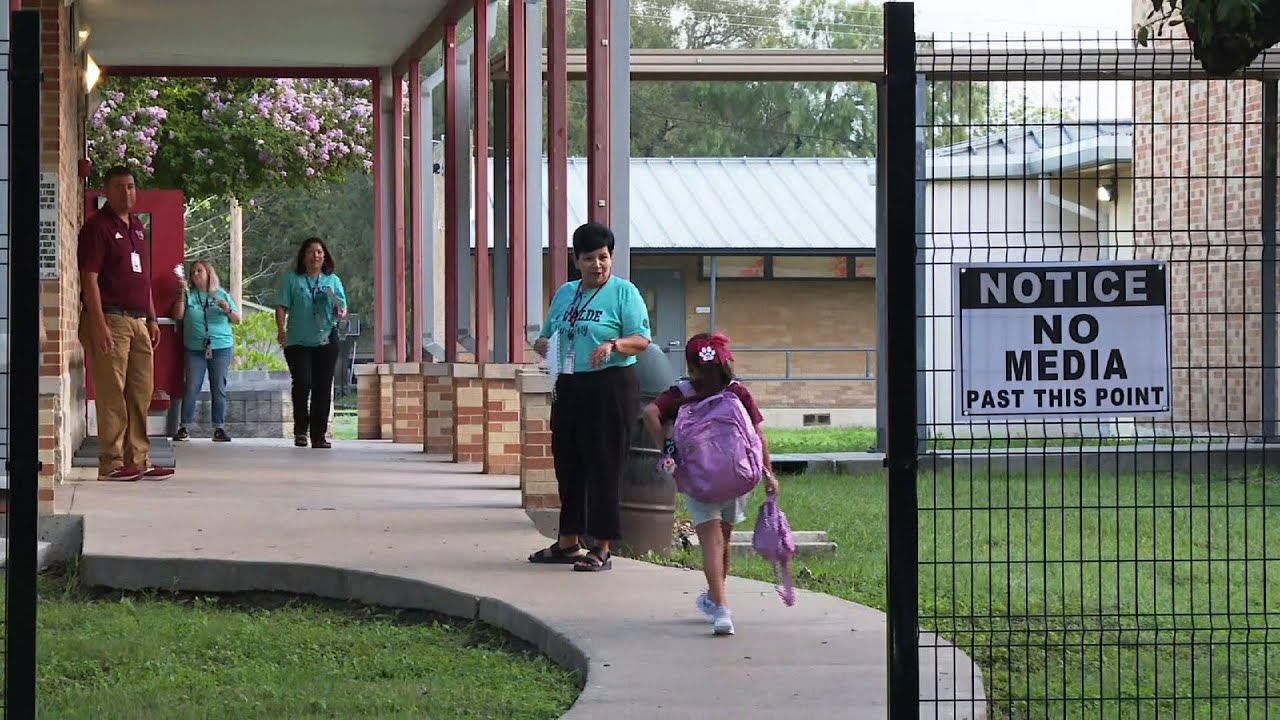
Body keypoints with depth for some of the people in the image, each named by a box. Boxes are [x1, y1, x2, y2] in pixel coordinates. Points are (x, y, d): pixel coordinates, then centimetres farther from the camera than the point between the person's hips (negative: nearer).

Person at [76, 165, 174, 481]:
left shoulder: (137, 227, 19)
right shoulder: (97, 227, -7)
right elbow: (90, 278, -13)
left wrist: (152, 318, 19)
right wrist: (99, 324, -20)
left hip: (138, 321, 8)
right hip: (110, 321, -8)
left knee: (141, 394, 9)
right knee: (112, 395, -7)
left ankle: (138, 461, 15)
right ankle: (111, 464, -4)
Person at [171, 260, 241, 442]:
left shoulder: (221, 295, 11)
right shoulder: (189, 295, 10)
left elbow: (237, 320, 10)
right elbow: (178, 316, -2)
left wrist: (227, 309, -9)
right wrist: (181, 295, -8)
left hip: (221, 347, 0)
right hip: (195, 349, 0)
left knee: (219, 389, -1)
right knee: (191, 388, -5)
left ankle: (219, 428, 2)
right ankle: (184, 428, -3)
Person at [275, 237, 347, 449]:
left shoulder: (333, 280, 13)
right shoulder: (291, 280, 5)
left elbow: (342, 308, 12)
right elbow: (282, 307, 1)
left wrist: (340, 313, -11)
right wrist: (281, 329, -13)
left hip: (326, 342, 2)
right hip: (298, 342, -2)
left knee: (323, 388, 1)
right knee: (302, 383, -13)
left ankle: (319, 435, 6)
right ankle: (300, 429, 5)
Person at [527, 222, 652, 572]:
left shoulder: (624, 292, -3)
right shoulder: (564, 293, 16)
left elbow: (642, 340, -10)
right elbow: (546, 337, 23)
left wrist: (614, 344, -28)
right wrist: (542, 345, 0)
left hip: (610, 388, -7)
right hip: (569, 387, 7)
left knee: (604, 466, -6)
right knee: (568, 463, 12)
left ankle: (602, 549, -3)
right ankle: (569, 541, 23)